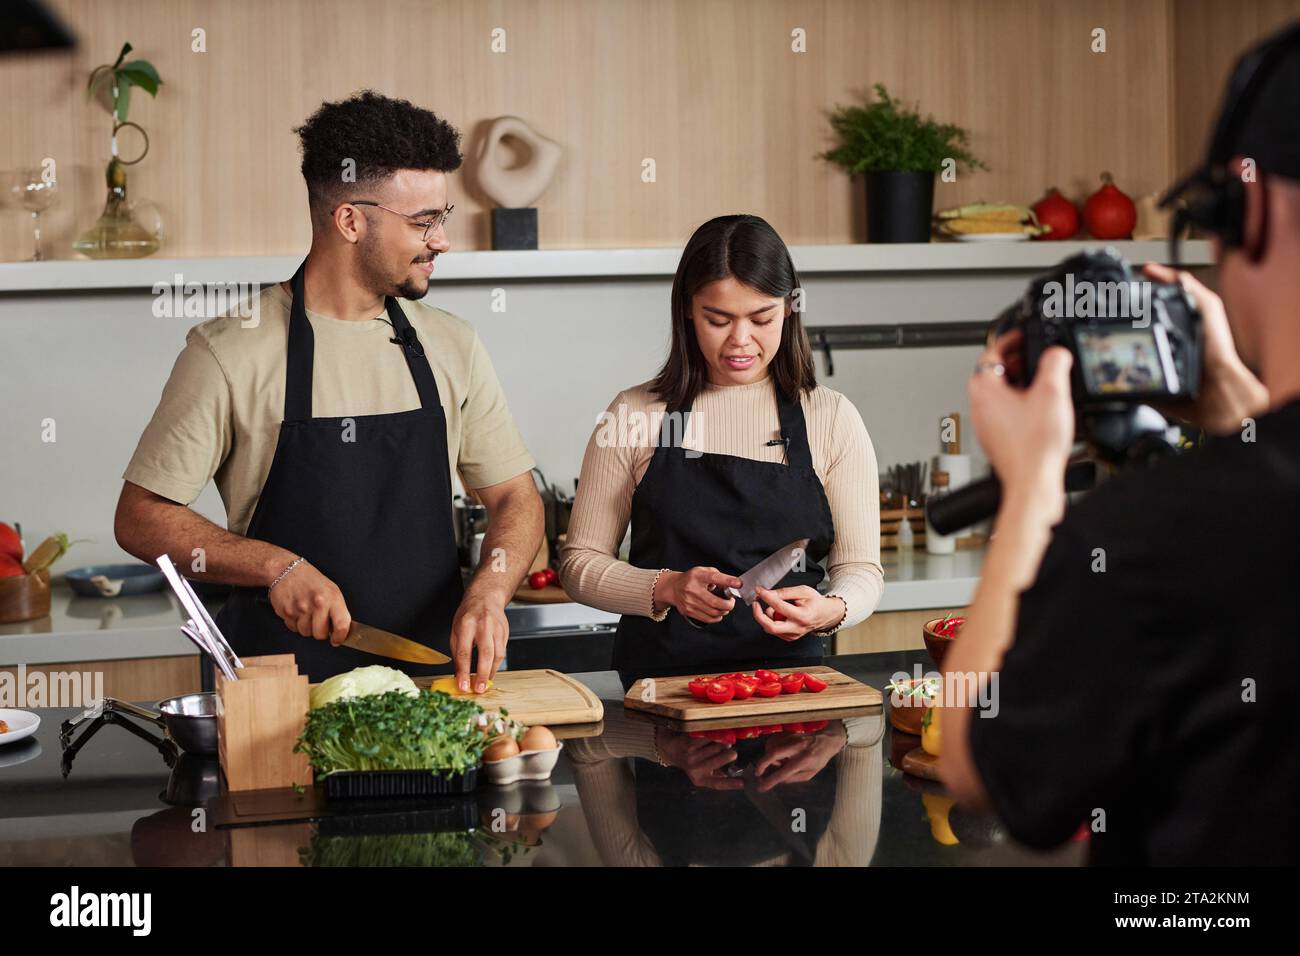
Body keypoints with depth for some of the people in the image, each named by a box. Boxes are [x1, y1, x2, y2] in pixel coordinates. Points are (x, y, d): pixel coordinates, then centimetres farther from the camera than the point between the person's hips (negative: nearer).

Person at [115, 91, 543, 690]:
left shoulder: (451, 347, 10)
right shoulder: (231, 352, -4)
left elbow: (515, 498, 15)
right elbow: (141, 519, -1)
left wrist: (488, 592, -5)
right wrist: (278, 566, -14)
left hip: (430, 679, 3)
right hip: (284, 686, -3)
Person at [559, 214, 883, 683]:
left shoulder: (832, 419, 8)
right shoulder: (635, 415, 6)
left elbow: (860, 568, 8)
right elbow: (580, 562, 7)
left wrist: (829, 610, -16)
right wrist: (666, 589, -12)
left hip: (789, 669, 1)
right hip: (660, 674, -1)